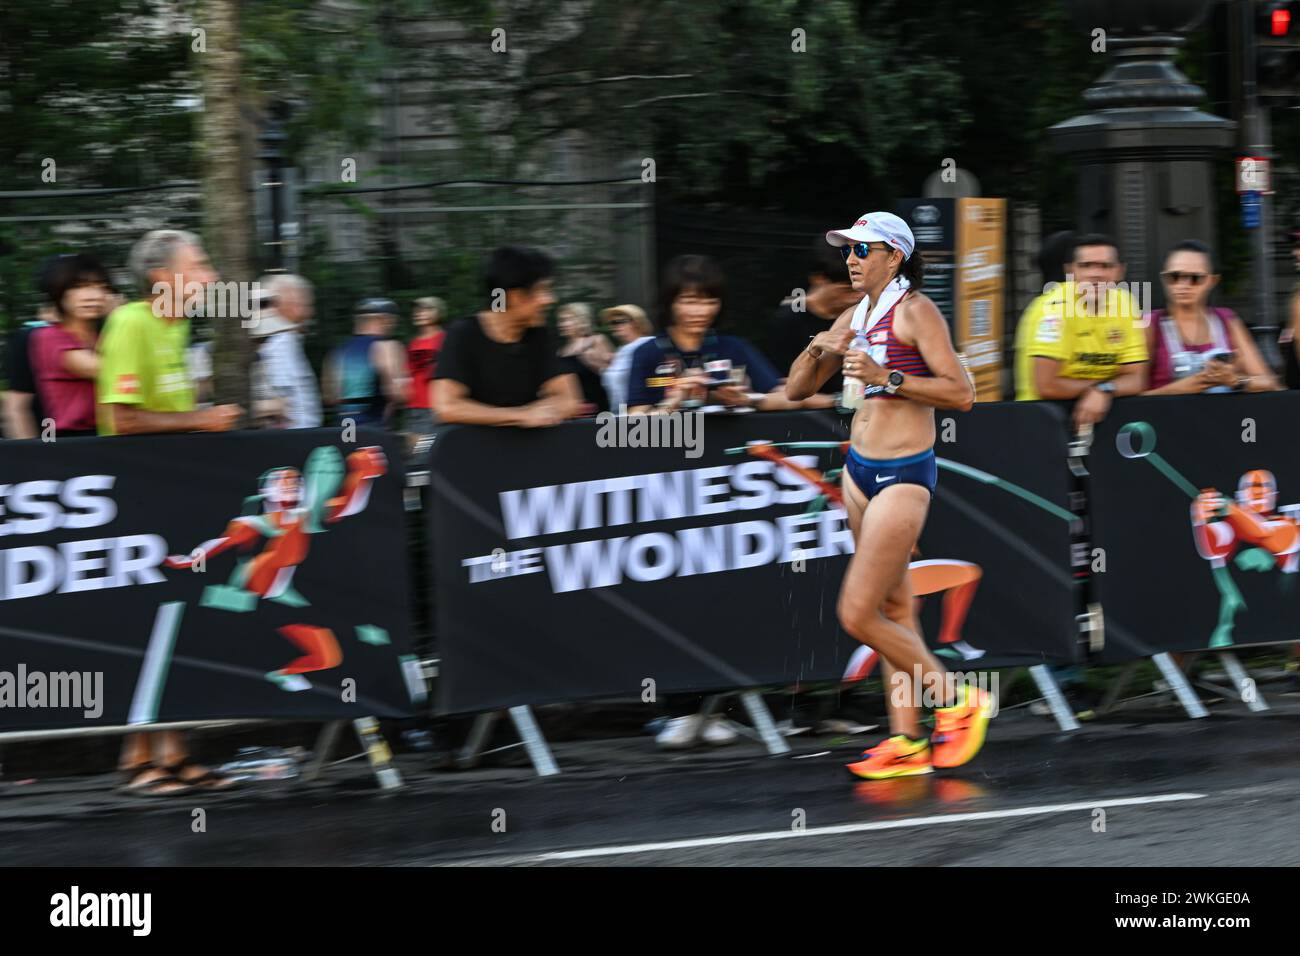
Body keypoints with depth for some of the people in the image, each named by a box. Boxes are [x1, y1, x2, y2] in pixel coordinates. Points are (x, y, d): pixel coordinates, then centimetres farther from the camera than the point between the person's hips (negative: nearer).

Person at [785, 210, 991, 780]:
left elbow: (961, 393, -17)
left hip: (903, 475, -8)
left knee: (858, 615, -11)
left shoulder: (914, 311, -11)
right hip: (860, 470, 9)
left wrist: (887, 377, -22)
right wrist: (817, 352, -5)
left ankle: (958, 701, 3)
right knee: (895, 610, 10)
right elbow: (796, 389, 15)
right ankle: (907, 743, 13)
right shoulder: (856, 316, 12)